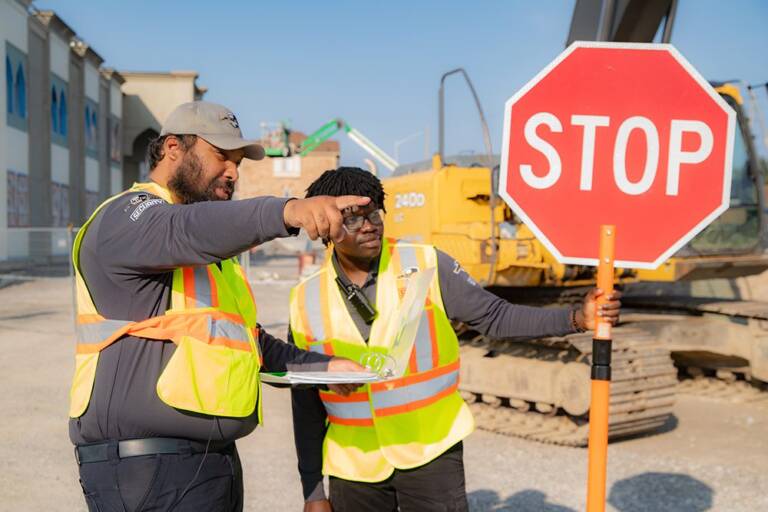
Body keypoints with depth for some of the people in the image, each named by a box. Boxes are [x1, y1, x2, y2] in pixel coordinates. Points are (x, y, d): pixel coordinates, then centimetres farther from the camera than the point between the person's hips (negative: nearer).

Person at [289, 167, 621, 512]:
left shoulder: (426, 266, -8)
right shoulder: (306, 302, -4)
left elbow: (494, 317, -5)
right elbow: (307, 406, 2)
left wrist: (576, 318, -18)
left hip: (431, 452, -2)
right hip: (353, 468, 2)